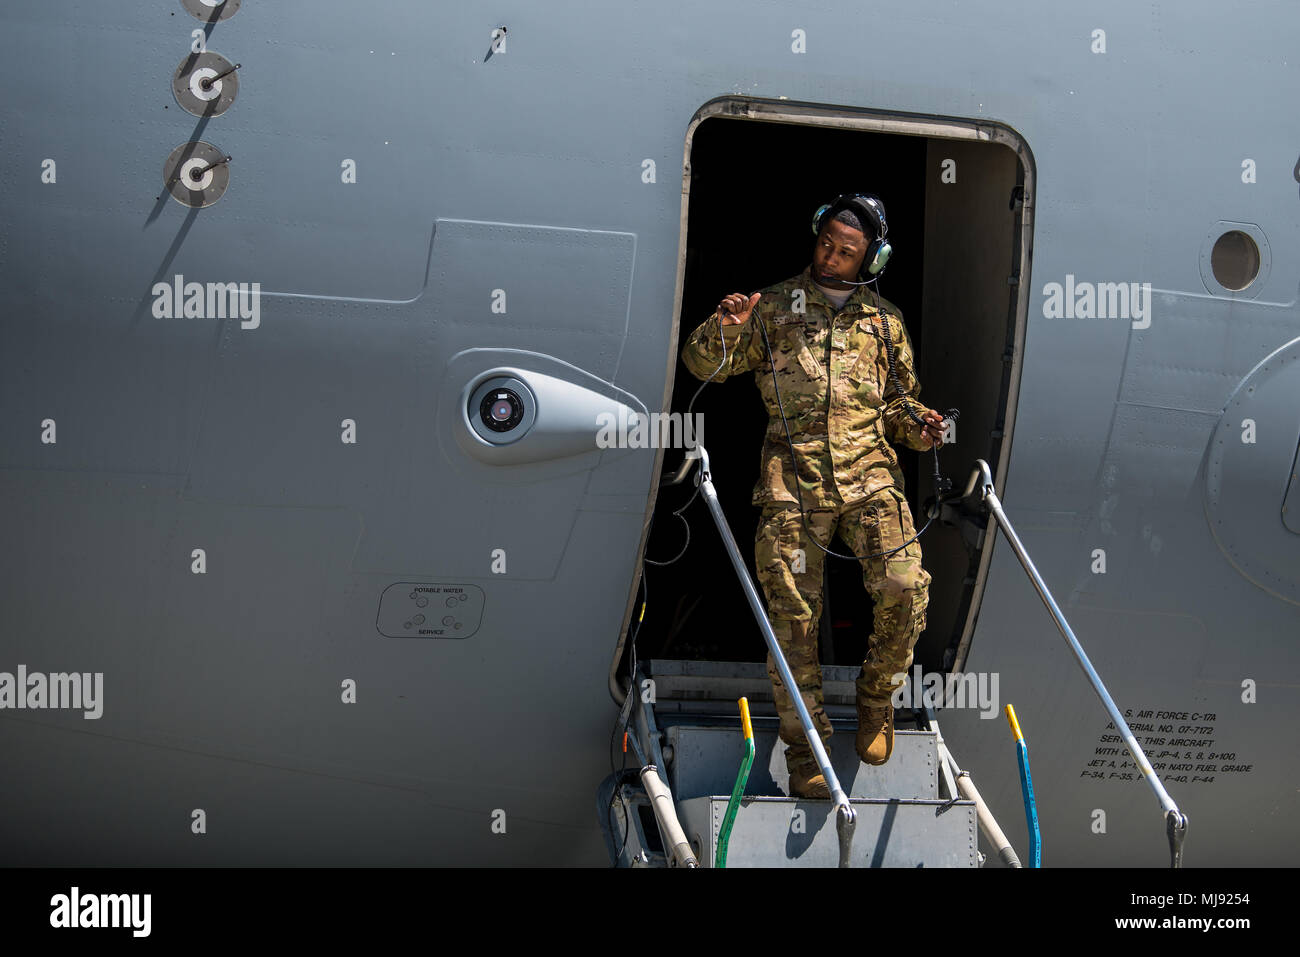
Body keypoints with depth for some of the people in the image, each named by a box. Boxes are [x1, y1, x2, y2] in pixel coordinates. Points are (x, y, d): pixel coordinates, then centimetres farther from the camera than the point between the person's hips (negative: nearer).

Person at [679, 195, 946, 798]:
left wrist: (917, 425, 4)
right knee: (794, 616, -3)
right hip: (793, 480, -1)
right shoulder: (776, 306, 12)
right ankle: (804, 746, 11)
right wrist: (724, 329, -12)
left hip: (868, 475, 1)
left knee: (906, 592, -16)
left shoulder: (884, 322, 18)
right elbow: (702, 365, 9)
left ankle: (876, 694, 11)